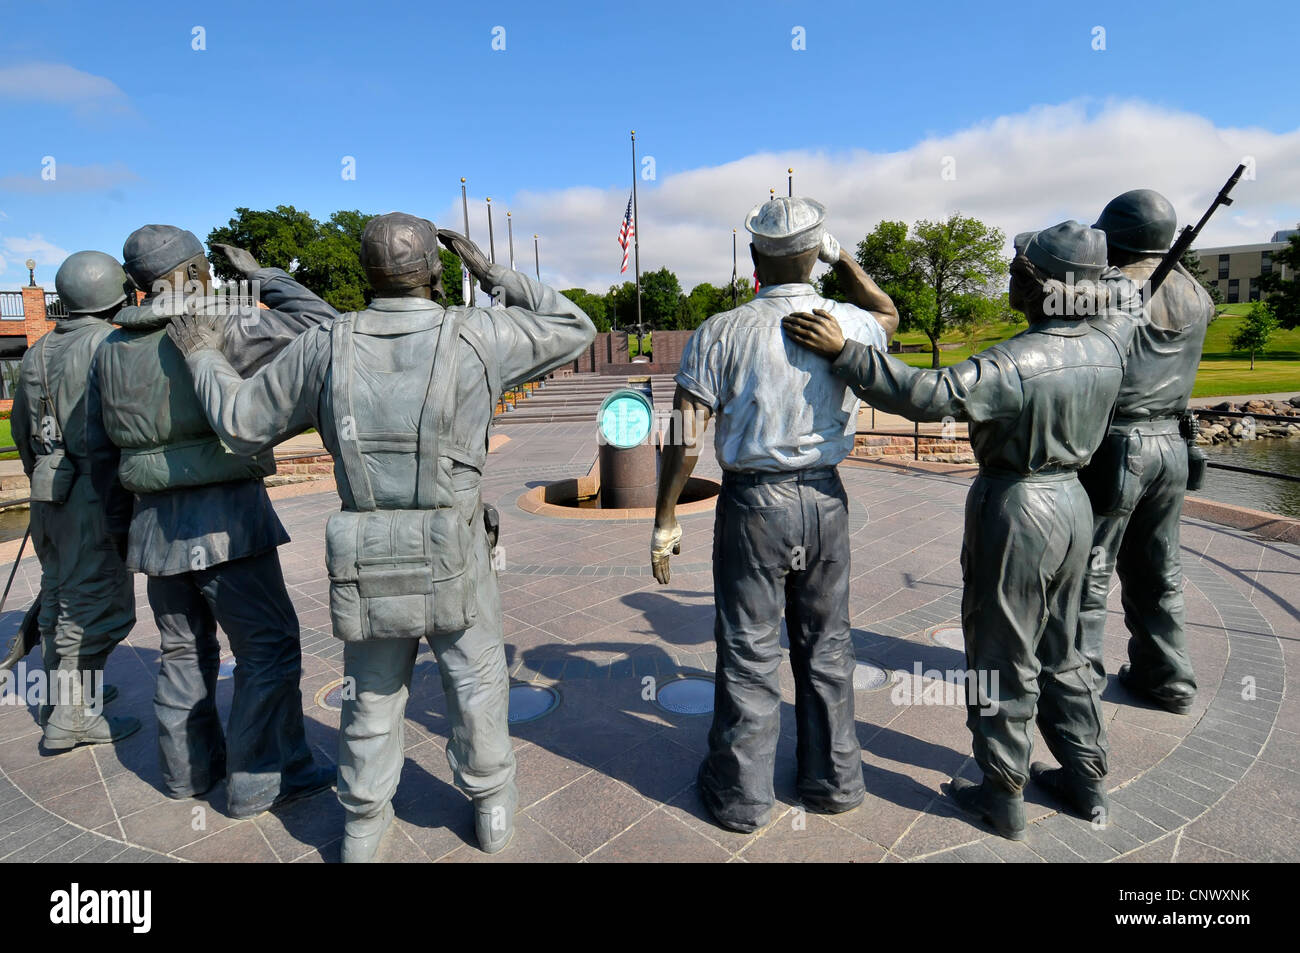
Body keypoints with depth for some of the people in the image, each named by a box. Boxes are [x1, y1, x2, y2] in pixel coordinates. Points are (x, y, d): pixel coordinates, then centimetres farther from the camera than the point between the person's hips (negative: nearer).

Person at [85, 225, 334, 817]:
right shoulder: (221, 329, -13)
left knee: (184, 651, 21)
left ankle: (189, 769, 34)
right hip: (225, 523, -7)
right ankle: (261, 783, 10)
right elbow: (316, 324, -10)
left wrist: (122, 522, 24)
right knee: (268, 649, 3)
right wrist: (262, 274, 3)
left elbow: (101, 452, 14)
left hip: (154, 526, 7)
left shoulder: (111, 350, 9)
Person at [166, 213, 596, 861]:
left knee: (373, 696, 23)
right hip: (454, 561, -2)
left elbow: (243, 422, 7)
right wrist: (493, 276, 7)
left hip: (366, 561, 3)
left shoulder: (325, 348, -3)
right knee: (476, 686, 19)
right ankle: (491, 808, 39)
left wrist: (203, 356, 24)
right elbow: (573, 329, 3)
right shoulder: (477, 337, -10)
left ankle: (363, 828, 41)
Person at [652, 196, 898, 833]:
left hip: (753, 502, -3)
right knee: (825, 645, 18)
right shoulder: (849, 324, -1)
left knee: (749, 652, 10)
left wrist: (665, 522, -4)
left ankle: (741, 793, 26)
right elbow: (889, 315, 25)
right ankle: (833, 779, 35)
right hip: (825, 499, 3)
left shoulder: (720, 333, -10)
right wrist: (842, 257, 24)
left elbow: (685, 440, -13)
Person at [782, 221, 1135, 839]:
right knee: (1059, 650, 22)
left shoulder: (1018, 362, -26)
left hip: (1015, 509, -8)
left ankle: (1003, 795, 22)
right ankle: (1086, 778, 36)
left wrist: (840, 351, -34)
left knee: (1003, 657, 7)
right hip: (1073, 503, 8)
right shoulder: (1107, 343, -2)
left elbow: (927, 394, -35)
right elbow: (1113, 314, 23)